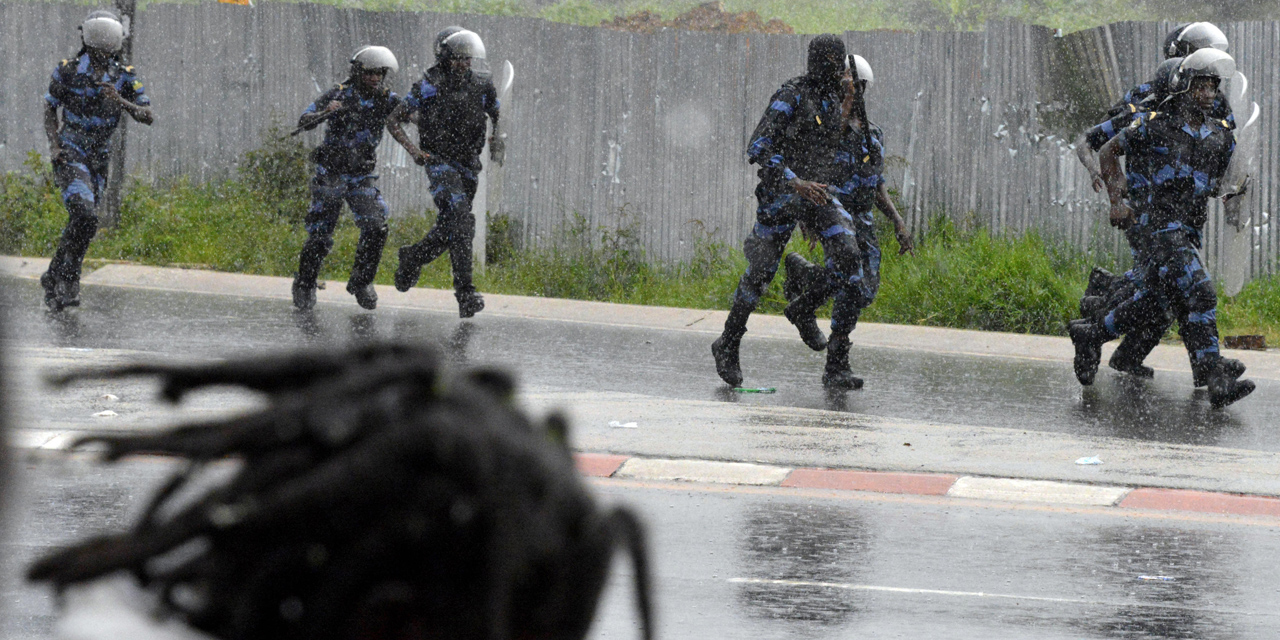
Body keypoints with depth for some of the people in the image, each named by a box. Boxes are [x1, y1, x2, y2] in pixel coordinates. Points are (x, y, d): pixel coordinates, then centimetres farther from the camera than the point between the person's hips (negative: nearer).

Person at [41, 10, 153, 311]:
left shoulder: (125, 77, -2)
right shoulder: (68, 71, -6)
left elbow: (149, 117, -8)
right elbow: (50, 109, 6)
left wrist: (121, 103, -25)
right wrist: (54, 145, -8)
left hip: (99, 160, 4)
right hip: (70, 155, -4)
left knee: (81, 221, 10)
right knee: (85, 216, -23)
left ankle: (54, 279, 28)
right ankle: (68, 280, -12)